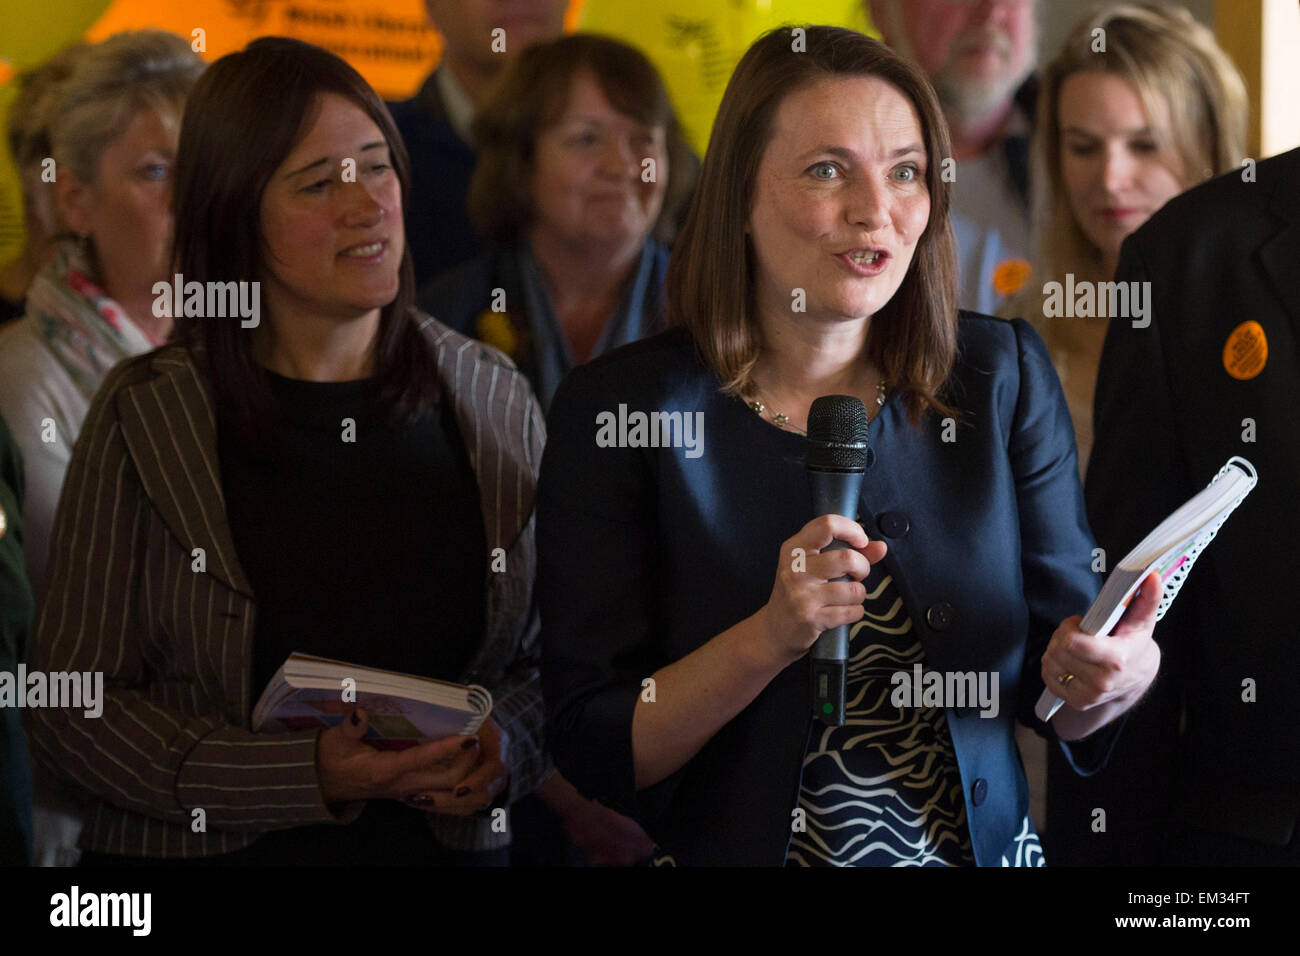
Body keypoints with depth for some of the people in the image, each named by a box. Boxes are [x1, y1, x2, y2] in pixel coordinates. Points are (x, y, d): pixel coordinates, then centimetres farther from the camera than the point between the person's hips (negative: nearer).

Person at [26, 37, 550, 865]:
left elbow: (553, 653, 8)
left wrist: (505, 747, -13)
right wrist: (307, 776, -20)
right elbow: (75, 707, -9)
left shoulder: (496, 401, 2)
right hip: (198, 851, -2)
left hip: (448, 844, 2)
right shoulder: (145, 416, -7)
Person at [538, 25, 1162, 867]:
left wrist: (1114, 674, -20)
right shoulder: (616, 411, -7)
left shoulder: (1005, 377, 0)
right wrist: (769, 639, -22)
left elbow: (1060, 696, 1)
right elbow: (594, 752, -9)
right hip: (735, 846, -2)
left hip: (984, 843, 2)